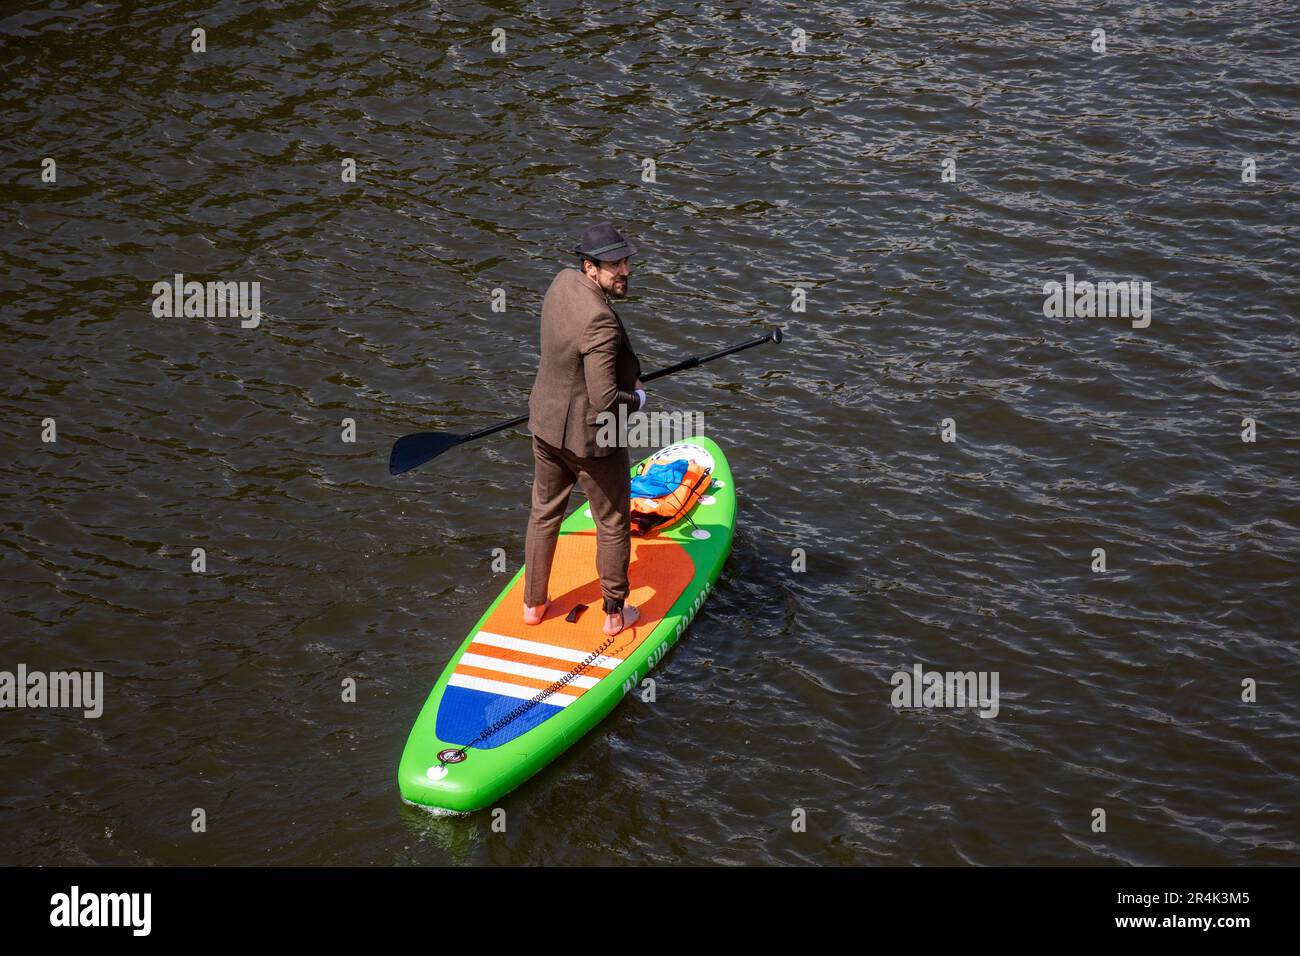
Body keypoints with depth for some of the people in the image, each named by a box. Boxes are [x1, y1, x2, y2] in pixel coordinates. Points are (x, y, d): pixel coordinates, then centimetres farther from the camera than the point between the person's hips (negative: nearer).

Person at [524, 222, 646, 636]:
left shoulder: (563, 281, -6)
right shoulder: (600, 322, -33)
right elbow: (605, 400, -33)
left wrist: (626, 372, 14)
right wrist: (636, 399, -11)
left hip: (546, 425, 8)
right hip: (591, 437, -8)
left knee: (544, 513, 23)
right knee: (614, 526, 13)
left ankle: (533, 603, 37)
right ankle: (615, 614, 27)